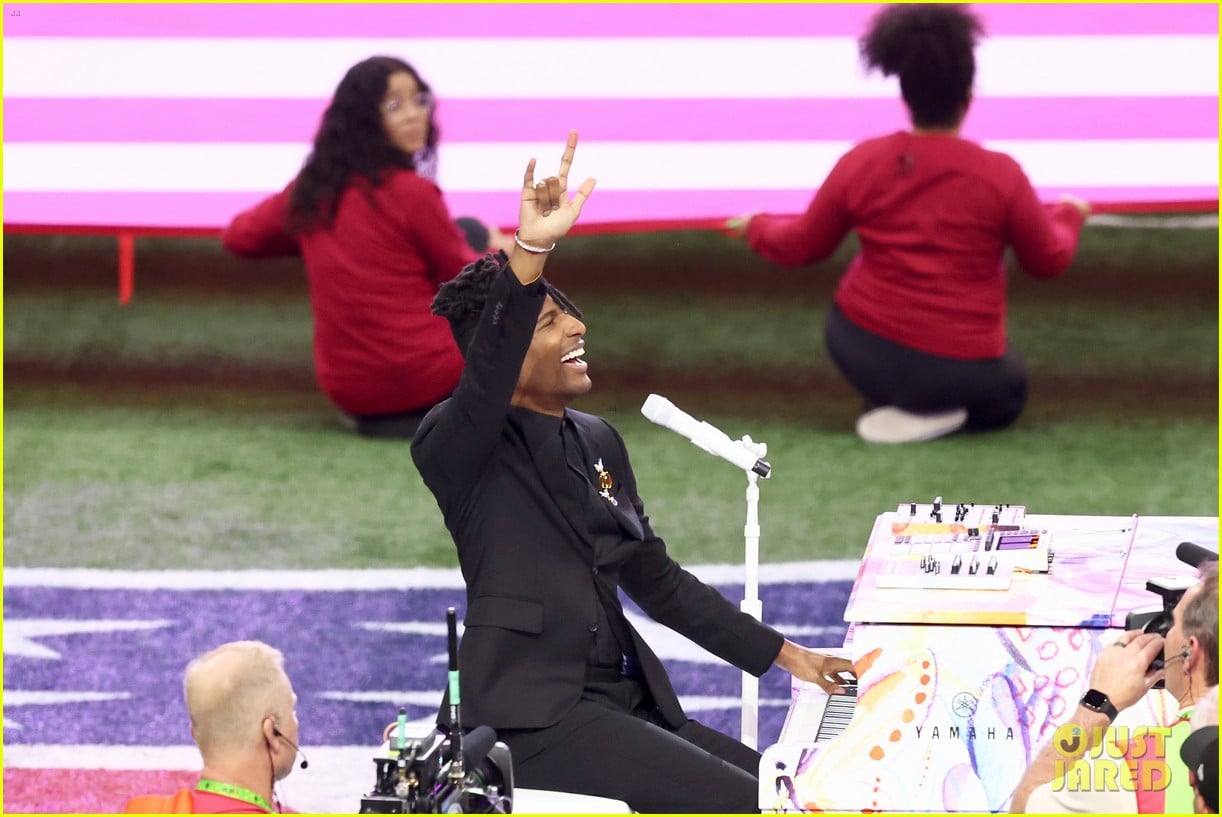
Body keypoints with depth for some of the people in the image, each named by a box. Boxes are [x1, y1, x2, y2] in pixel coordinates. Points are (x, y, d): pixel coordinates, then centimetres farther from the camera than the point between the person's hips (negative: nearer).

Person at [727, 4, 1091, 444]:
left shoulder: (861, 163, -6)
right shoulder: (1001, 175, -12)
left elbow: (801, 247, 6)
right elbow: (1050, 261, 1)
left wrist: (756, 228, 27)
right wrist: (1069, 215, 23)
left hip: (865, 354, 2)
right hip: (961, 369, -2)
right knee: (1006, 395, 32)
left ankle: (891, 403, 12)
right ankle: (937, 411, -2)